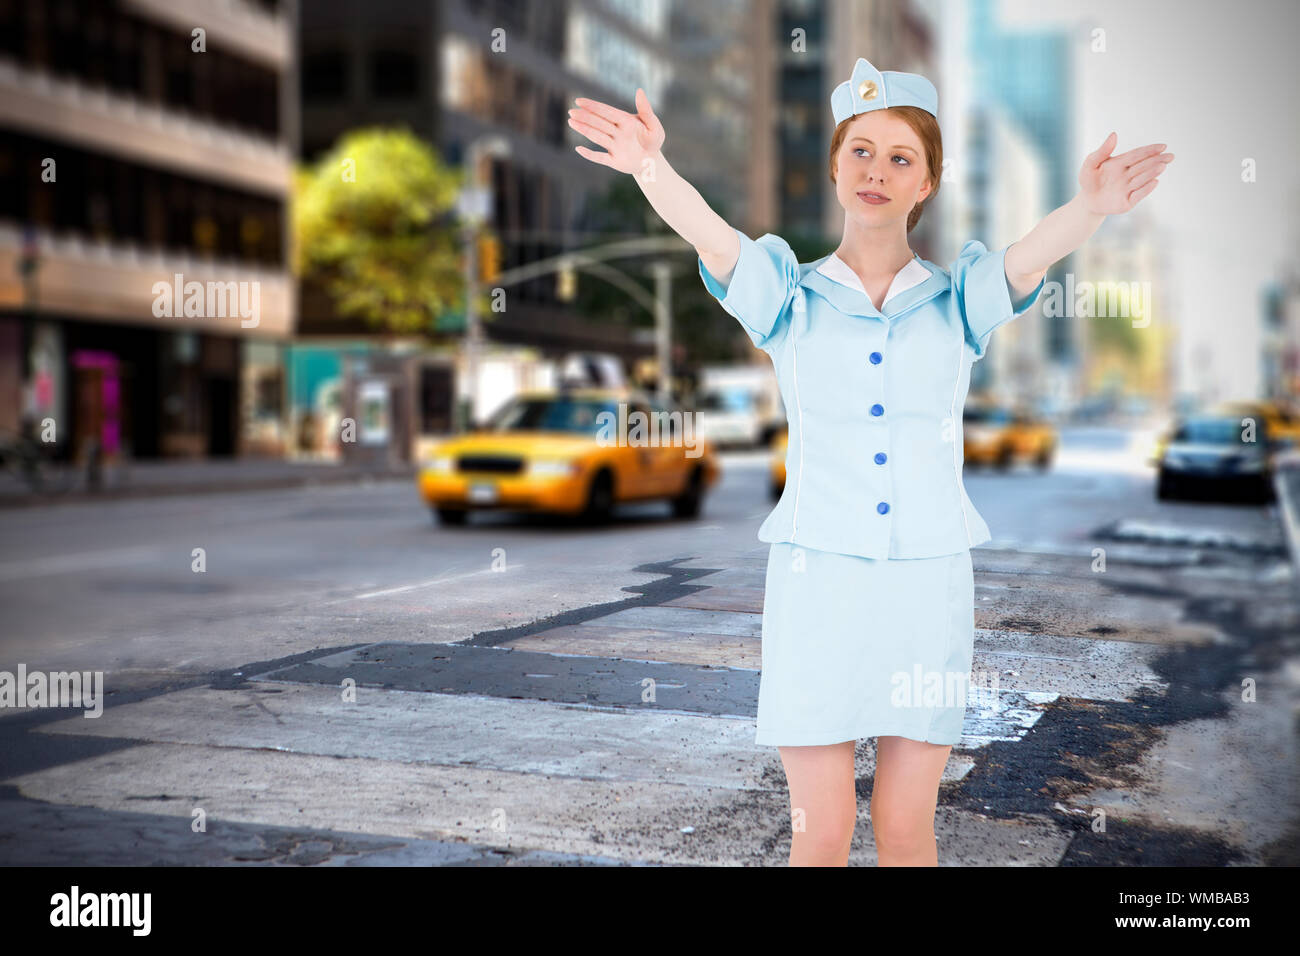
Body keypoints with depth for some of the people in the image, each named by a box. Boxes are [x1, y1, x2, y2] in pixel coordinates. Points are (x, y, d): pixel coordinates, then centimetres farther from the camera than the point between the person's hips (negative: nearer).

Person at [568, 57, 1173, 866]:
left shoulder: (956, 300, 6)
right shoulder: (791, 296, 4)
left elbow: (1034, 253, -14)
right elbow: (708, 232, -15)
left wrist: (1092, 207, -37)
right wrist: (652, 166, -36)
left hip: (929, 582, 1)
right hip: (818, 578, -1)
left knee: (907, 829, 7)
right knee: (821, 832, 1)